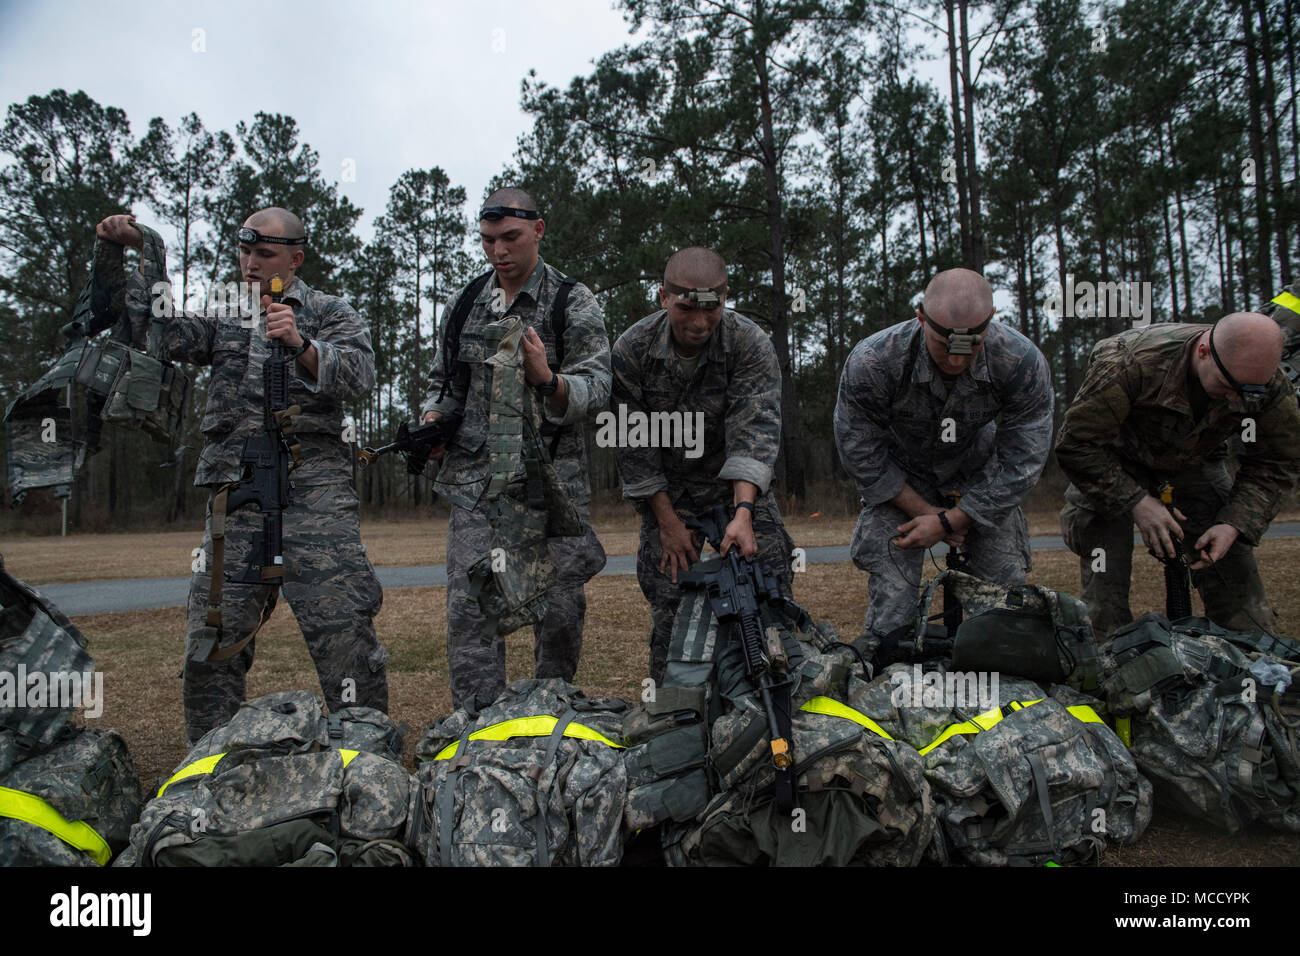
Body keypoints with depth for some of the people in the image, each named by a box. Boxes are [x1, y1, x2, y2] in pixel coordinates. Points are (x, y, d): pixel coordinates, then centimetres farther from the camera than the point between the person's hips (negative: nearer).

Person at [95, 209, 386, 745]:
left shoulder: (331, 314, 11)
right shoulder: (224, 318, 23)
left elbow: (359, 377, -5)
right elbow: (166, 336, 7)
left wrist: (300, 345, -18)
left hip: (313, 490, -4)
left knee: (342, 627, -9)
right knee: (212, 635, 6)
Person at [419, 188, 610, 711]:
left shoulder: (574, 303, 2)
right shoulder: (464, 305, 13)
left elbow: (596, 386, -6)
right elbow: (443, 382, 24)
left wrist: (547, 380, -26)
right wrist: (433, 422, 3)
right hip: (475, 478, 3)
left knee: (559, 608, 2)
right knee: (469, 607, -4)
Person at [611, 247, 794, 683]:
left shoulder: (751, 344, -17)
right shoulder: (631, 349, -14)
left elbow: (755, 432, -25)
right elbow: (633, 444, -10)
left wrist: (743, 512, -39)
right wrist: (667, 520, -14)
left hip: (737, 484, 0)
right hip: (666, 493, 0)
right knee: (670, 602, -4)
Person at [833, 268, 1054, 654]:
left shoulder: (1024, 364, -28)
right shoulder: (870, 362, -32)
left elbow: (1020, 461, -17)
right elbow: (860, 453, -17)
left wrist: (949, 521, -19)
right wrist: (922, 510, -16)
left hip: (978, 470, 2)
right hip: (899, 476, -1)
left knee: (1005, 579, -5)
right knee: (890, 580, -16)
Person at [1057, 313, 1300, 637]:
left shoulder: (1271, 388, -22)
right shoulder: (1132, 362, -38)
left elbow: (1273, 467, -8)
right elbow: (1076, 445, -31)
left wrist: (1235, 525, -22)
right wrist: (1137, 501, -31)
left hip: (1194, 463, 4)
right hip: (1114, 465, -3)